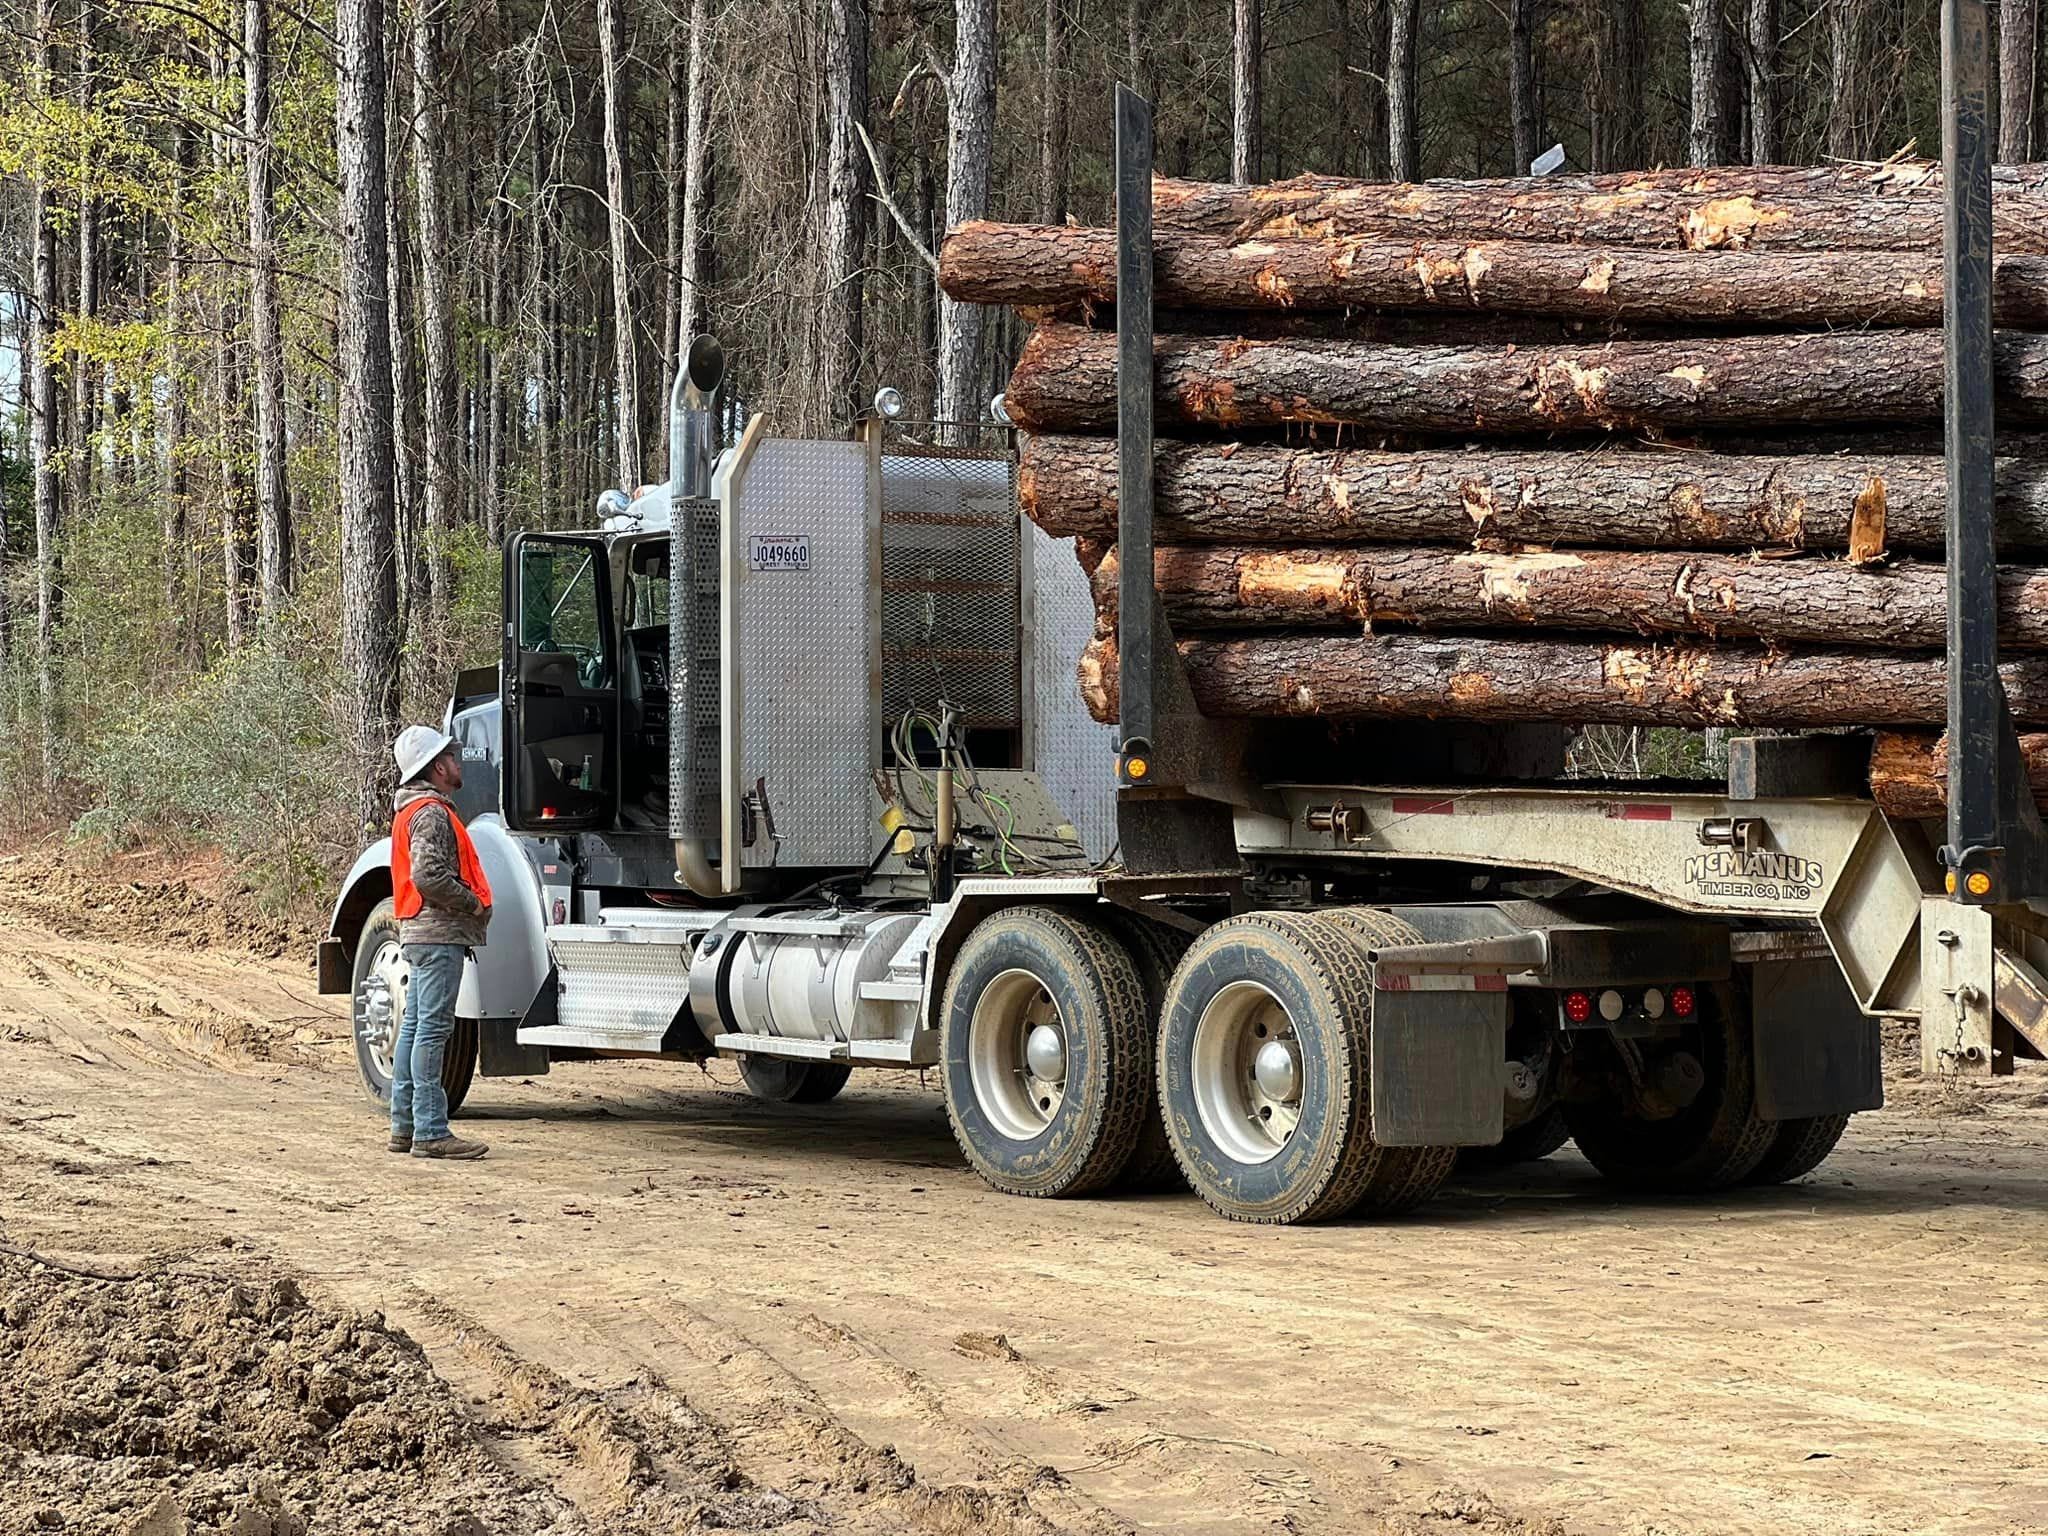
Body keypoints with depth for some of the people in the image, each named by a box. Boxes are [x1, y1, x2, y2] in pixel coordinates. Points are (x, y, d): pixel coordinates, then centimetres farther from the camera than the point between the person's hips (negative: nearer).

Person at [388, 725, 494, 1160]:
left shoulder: (412, 809, 20)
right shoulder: (431, 813, -14)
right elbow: (429, 875, -25)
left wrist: (472, 903, 15)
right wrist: (474, 903, -12)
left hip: (420, 934, 11)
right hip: (440, 933, -11)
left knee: (414, 1027, 12)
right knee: (433, 1029, -11)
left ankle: (404, 1126, 16)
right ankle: (430, 1132, -12)